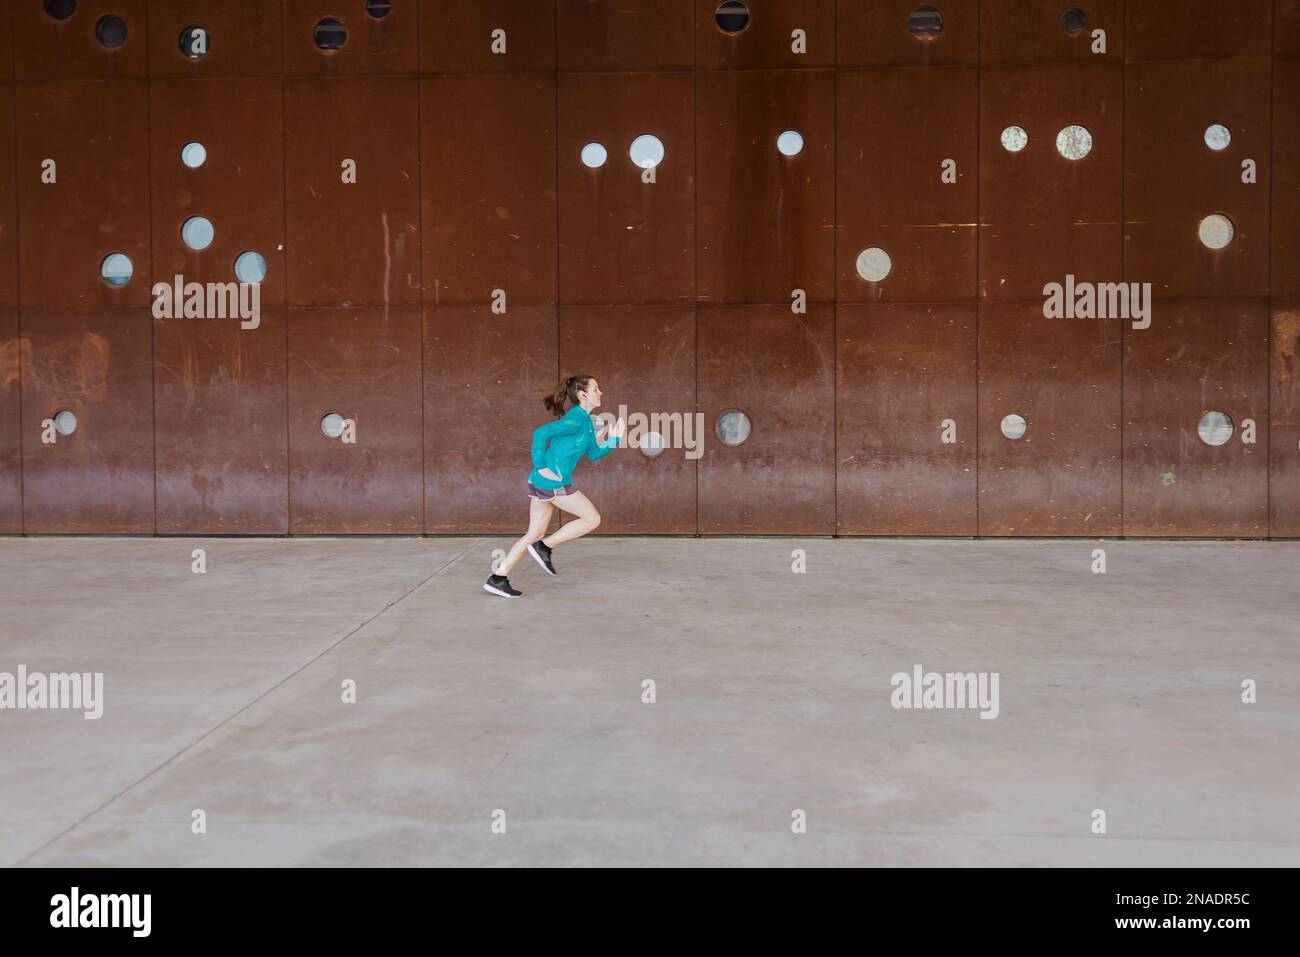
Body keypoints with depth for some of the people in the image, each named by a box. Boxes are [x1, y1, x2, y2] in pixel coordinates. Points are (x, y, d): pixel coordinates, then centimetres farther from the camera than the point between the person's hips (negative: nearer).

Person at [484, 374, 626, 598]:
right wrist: (540, 466, -19)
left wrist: (614, 441, 10)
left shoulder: (585, 420, 16)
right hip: (554, 482, -10)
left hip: (542, 481, 10)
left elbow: (594, 454, 22)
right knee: (592, 519, 2)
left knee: (535, 534, 12)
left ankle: (497, 578, 12)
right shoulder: (576, 420, -14)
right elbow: (541, 433, -25)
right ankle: (544, 547, 3)